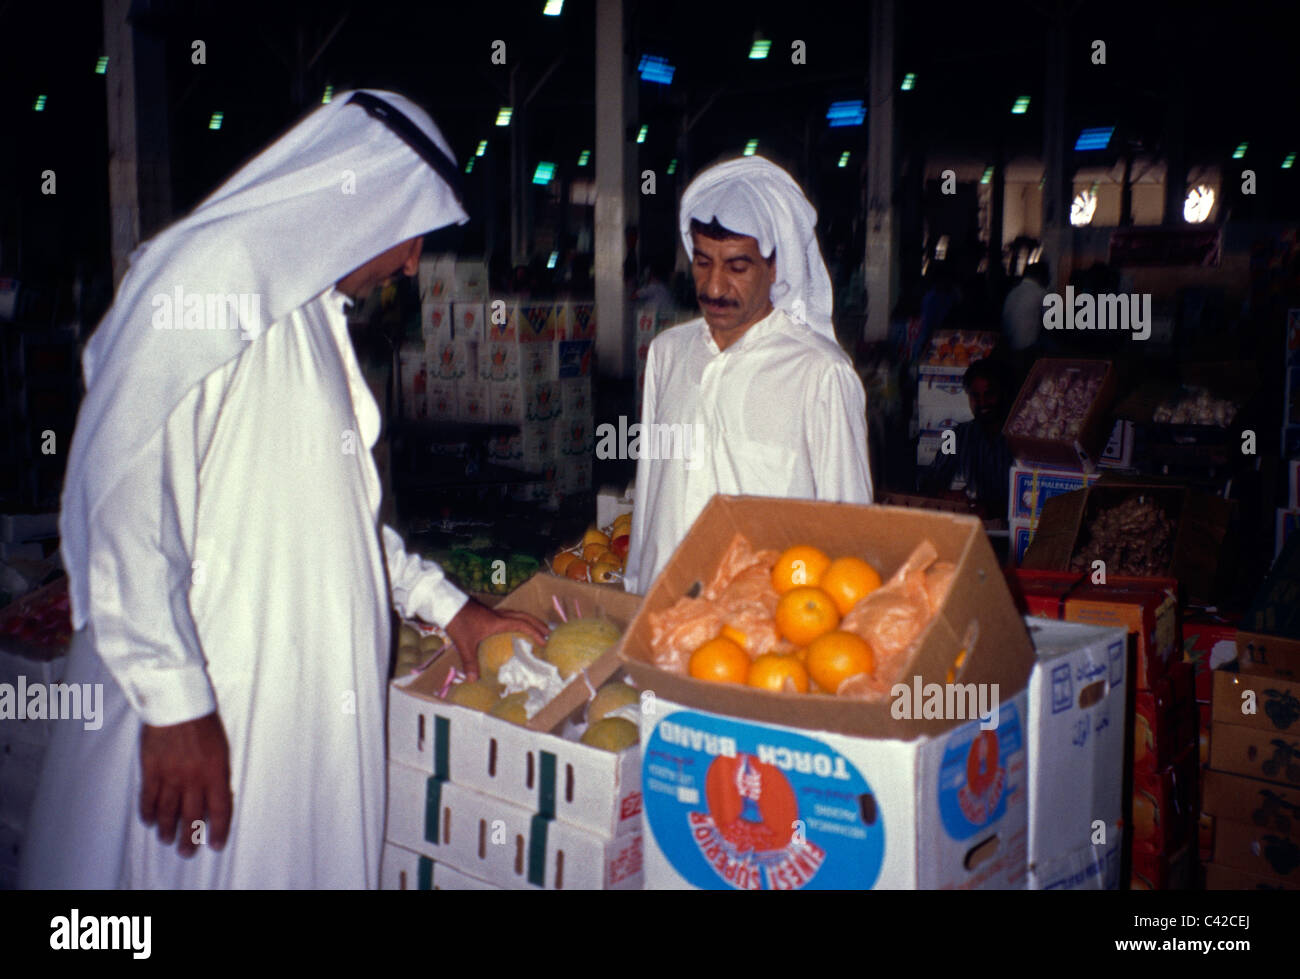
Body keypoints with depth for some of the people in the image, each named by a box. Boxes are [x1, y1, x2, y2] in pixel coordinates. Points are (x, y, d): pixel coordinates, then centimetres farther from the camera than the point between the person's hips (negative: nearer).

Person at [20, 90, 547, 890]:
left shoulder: (315, 311, 18)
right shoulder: (210, 270, -12)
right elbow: (126, 500, -20)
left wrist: (447, 606, 20)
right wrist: (174, 702, -21)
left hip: (311, 697, 9)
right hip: (208, 711, -9)